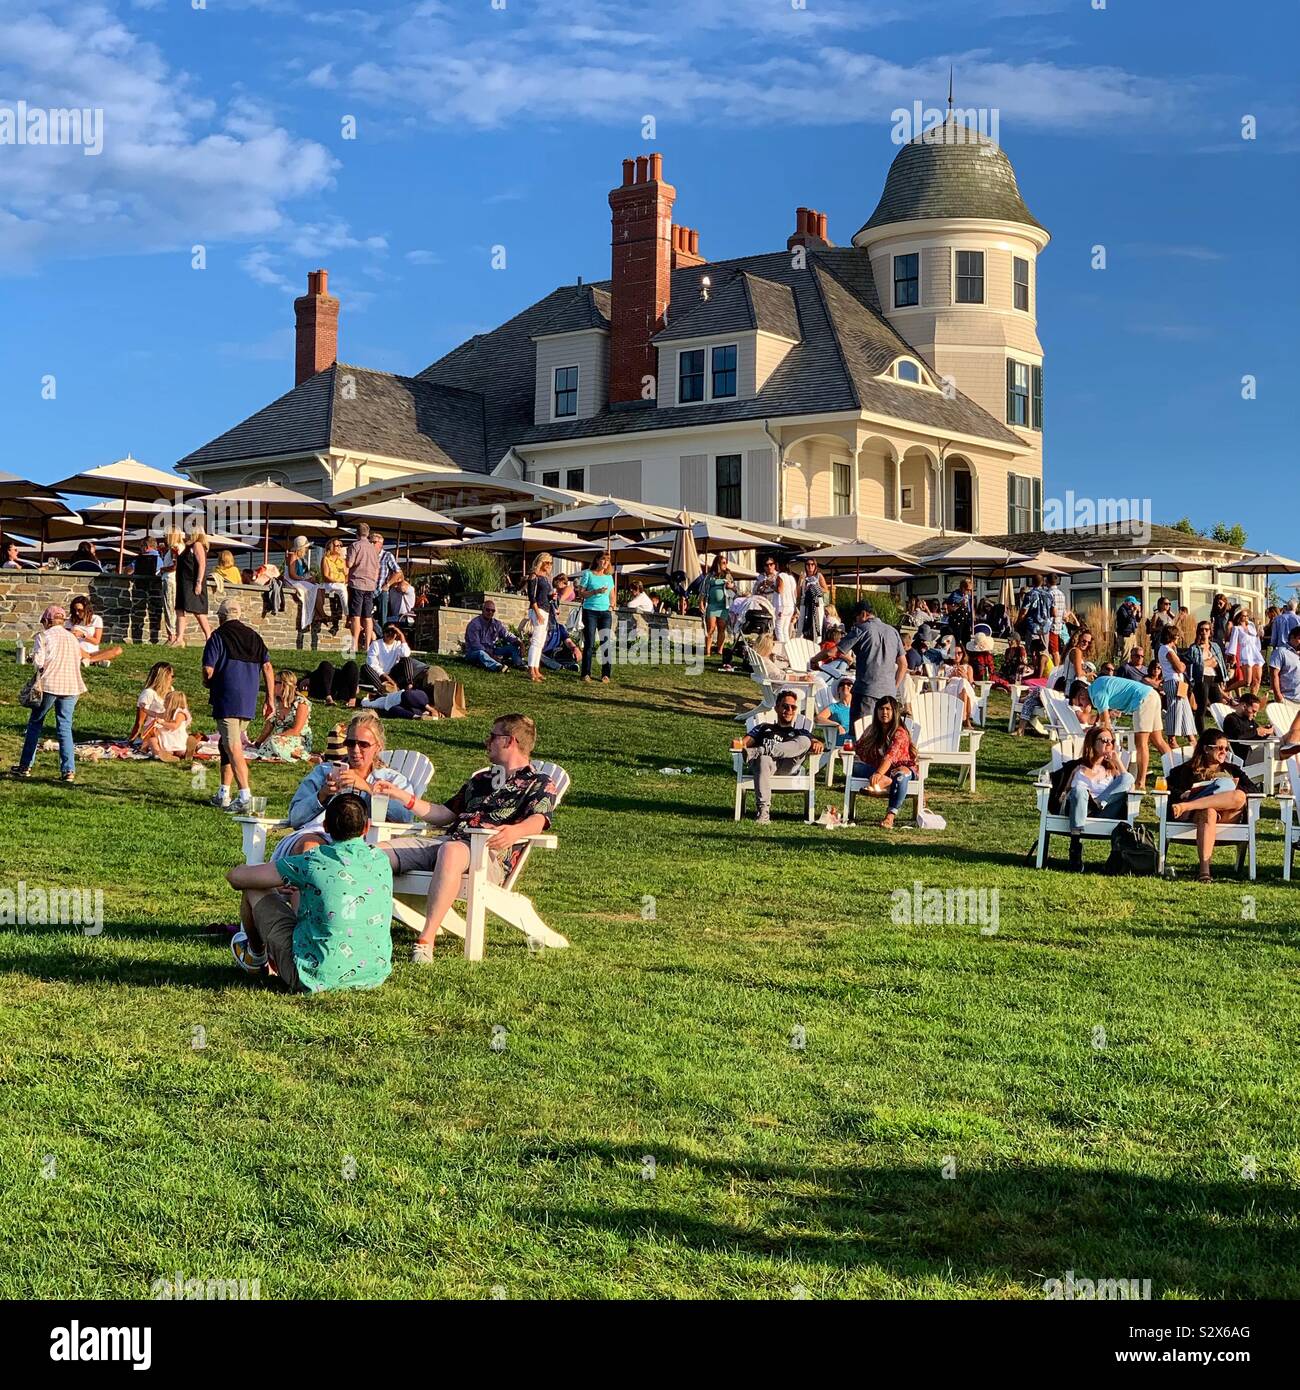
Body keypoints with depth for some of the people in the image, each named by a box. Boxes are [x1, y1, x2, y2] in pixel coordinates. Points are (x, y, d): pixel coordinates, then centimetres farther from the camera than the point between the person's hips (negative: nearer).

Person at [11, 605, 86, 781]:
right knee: (65, 727, 5)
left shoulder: (44, 636, -3)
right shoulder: (72, 638, 13)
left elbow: (38, 662, -11)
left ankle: (25, 766, 14)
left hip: (49, 685, -4)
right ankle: (69, 770, -4)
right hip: (71, 686, 4)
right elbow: (78, 661, 12)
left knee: (35, 724, 11)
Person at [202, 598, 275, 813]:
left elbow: (208, 670, -9)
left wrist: (208, 683, 14)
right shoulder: (254, 637, 14)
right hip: (249, 703, 6)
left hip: (227, 701, -6)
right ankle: (224, 795, 23)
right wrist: (270, 699, 12)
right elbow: (267, 668, 9)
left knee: (233, 748, -10)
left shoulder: (218, 636, -2)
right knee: (226, 745, 20)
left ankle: (245, 797, -20)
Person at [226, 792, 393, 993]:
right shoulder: (382, 861, -1)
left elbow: (235, 876, -2)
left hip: (316, 980, -5)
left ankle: (256, 957, 40)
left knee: (254, 891, 12)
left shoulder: (314, 863, -15)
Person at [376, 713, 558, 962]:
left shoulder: (539, 783, 11)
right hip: (446, 840, 7)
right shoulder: (481, 780, 34)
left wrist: (515, 831, -33)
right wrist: (400, 795, 29)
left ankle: (426, 941, -47)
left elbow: (538, 820, -9)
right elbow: (442, 815, 36)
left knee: (451, 851, -43)